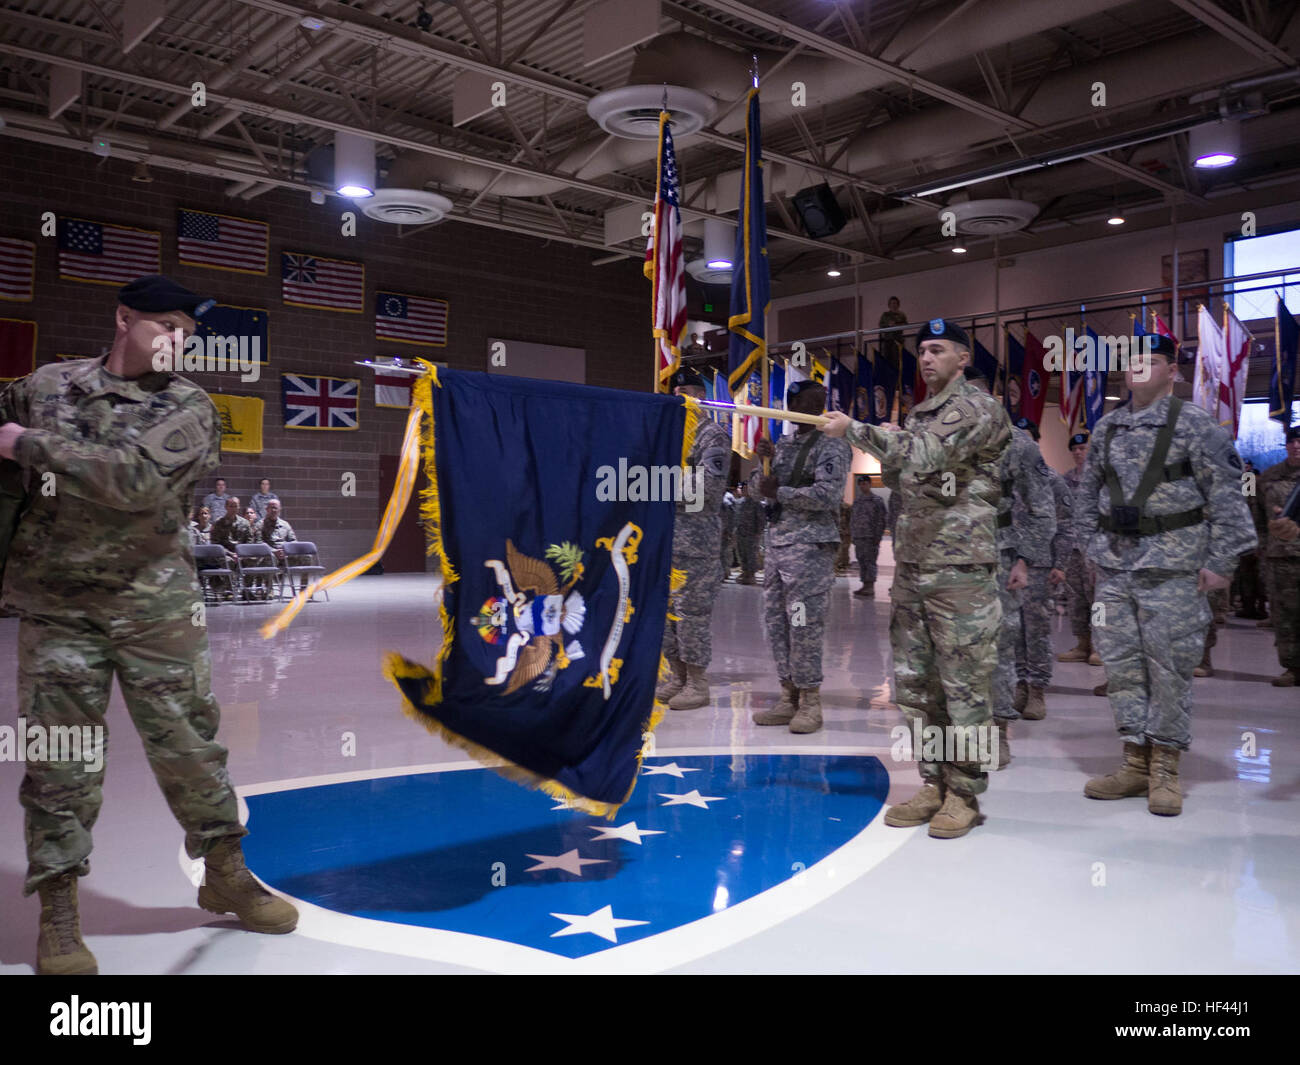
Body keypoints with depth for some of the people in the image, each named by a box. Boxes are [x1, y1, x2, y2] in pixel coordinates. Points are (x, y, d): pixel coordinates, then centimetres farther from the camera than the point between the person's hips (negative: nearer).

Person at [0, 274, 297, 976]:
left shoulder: (187, 408, -2)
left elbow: (135, 479, -19)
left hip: (153, 604, -1)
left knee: (188, 743, 5)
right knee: (60, 759, 3)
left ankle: (226, 877, 22)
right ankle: (58, 914, 16)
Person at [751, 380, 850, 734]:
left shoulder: (831, 446, -6)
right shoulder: (784, 444, 18)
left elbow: (827, 495, -17)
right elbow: (762, 489, 19)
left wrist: (780, 493, -11)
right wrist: (764, 461, 1)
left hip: (811, 544, -8)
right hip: (776, 542, 8)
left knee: (805, 623, -7)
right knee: (775, 621, 8)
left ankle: (810, 702, 3)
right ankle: (788, 698, 17)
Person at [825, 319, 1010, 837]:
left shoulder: (978, 409, -7)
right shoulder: (917, 415, 18)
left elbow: (926, 455, -23)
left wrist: (853, 429, -19)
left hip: (960, 572, -8)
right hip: (911, 567, 8)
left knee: (964, 686, -2)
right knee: (915, 682, 10)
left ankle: (964, 795, 9)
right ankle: (933, 784, 21)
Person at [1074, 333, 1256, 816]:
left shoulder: (1195, 425, -4)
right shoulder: (1106, 428, 11)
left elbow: (1227, 497, -7)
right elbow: (1087, 495, 17)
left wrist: (1219, 562, -11)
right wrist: (1093, 549, 12)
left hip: (1171, 568, -5)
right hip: (1114, 567, 5)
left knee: (1169, 666, -1)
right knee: (1121, 664, 6)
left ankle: (1165, 768, 11)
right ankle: (1136, 762, 16)